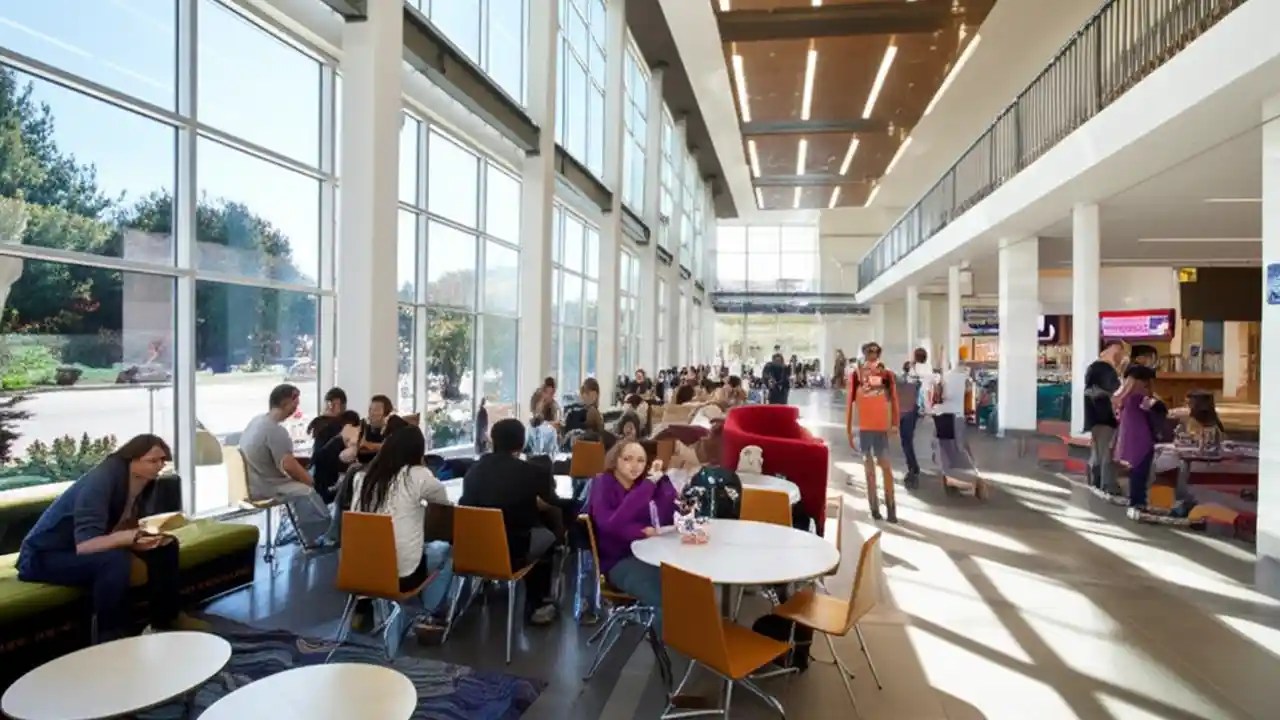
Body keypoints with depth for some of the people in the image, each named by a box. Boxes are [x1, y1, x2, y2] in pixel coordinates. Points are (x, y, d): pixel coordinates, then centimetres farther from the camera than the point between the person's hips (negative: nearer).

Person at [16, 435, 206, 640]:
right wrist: (132, 536, -52)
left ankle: (166, 618, 10)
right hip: (45, 556, -8)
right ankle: (113, 639, -19)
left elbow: (125, 528, 0)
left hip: (86, 549, 8)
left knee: (166, 544, -1)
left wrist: (157, 532, -20)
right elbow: (84, 544, -38)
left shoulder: (145, 481, -7)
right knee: (115, 560, -34)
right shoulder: (104, 478, -30)